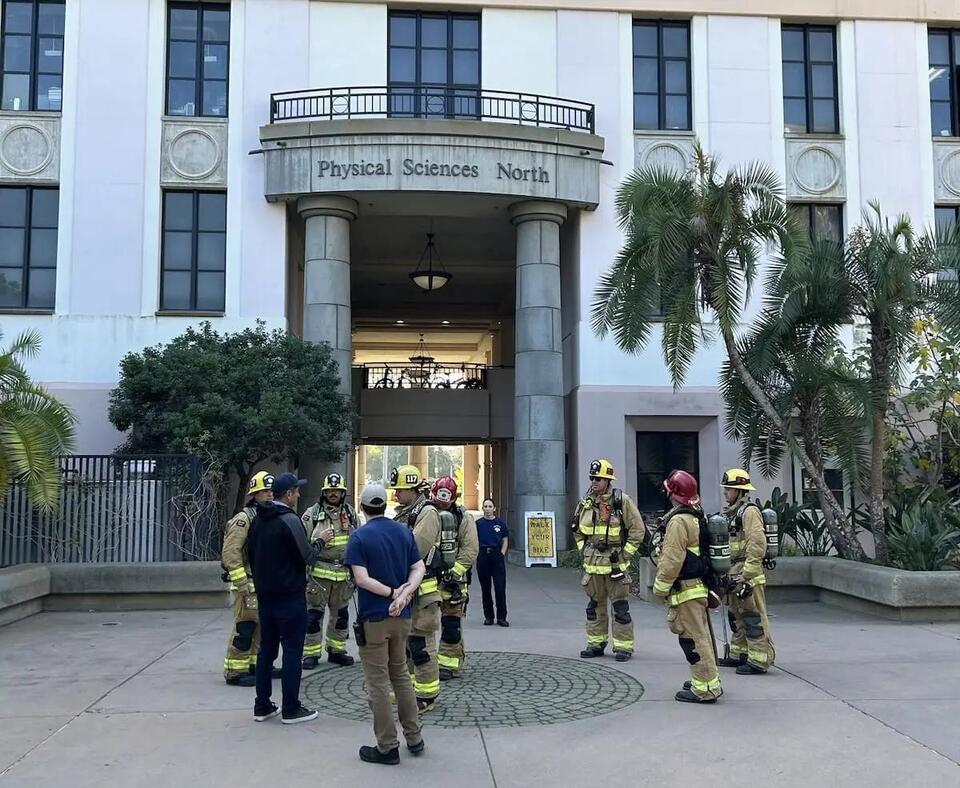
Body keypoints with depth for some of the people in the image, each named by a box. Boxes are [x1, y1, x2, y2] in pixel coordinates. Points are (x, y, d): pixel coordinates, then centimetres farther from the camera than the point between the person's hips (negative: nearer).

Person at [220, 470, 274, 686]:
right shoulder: (243, 519, -12)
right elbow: (230, 553, -19)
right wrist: (243, 585, -20)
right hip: (248, 585, -8)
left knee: (261, 626, 14)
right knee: (244, 627, -6)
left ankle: (256, 664, 26)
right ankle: (234, 672, 2)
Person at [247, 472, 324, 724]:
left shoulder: (258, 519, 8)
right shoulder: (290, 520, -17)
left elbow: (251, 552, 16)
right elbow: (308, 557, -14)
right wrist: (321, 541, 4)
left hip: (265, 594, 8)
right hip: (290, 596, -8)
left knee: (266, 648, 13)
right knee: (292, 651, 0)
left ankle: (262, 706, 18)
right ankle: (291, 709, 3)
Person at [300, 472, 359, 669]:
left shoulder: (351, 513, 9)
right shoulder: (312, 514, -1)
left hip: (344, 573, 4)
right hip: (319, 572, -4)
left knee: (341, 613, 12)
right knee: (314, 613, -1)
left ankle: (336, 650, 25)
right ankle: (311, 653, 8)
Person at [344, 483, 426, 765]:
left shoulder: (359, 537, -12)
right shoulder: (404, 532, 5)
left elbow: (362, 578, -20)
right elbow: (419, 568, -1)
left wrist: (393, 593, -14)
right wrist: (405, 593, -14)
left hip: (373, 618, -6)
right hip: (402, 616, 6)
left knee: (378, 683, 4)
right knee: (401, 675, 19)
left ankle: (388, 747, 9)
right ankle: (414, 738, 23)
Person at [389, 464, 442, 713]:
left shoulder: (427, 513, -13)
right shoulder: (403, 513, 16)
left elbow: (414, 550, -23)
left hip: (422, 590, -10)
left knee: (421, 644, -5)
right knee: (403, 640, 18)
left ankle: (426, 695, 2)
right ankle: (408, 686, 31)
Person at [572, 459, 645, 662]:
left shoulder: (622, 501, -8)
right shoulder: (585, 503, 7)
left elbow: (638, 530, -5)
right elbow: (577, 530, 22)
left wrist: (625, 553, -8)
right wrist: (584, 549, 11)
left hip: (616, 563, -5)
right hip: (592, 563, 5)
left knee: (620, 606, -1)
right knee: (594, 605, 13)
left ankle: (623, 646, 6)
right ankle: (595, 643, 23)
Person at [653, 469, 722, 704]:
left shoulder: (678, 521, -19)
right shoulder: (696, 517, 13)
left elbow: (672, 559, -22)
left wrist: (660, 587, -13)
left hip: (686, 590, -10)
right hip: (699, 586, 10)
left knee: (692, 638, -5)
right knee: (701, 635, 18)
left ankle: (705, 688, -1)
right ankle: (709, 680, 28)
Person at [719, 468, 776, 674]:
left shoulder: (749, 511, -14)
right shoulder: (733, 512, 17)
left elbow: (757, 545, -22)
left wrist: (746, 575, -23)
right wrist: (730, 573, 22)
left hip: (748, 575, -10)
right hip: (735, 575, 10)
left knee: (753, 618, -6)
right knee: (736, 616, 18)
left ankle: (759, 660, -2)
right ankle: (739, 654, 28)